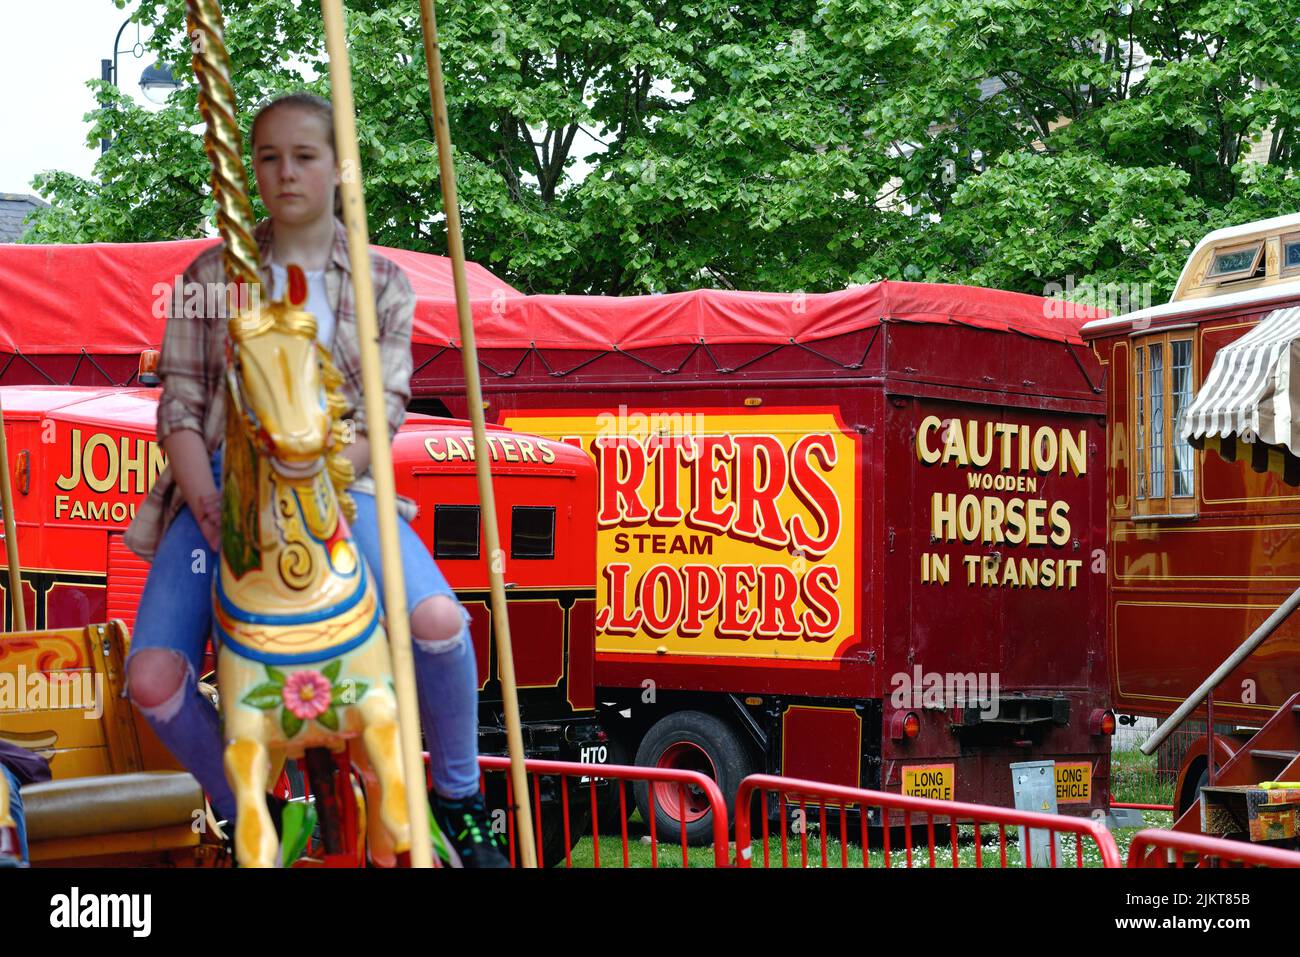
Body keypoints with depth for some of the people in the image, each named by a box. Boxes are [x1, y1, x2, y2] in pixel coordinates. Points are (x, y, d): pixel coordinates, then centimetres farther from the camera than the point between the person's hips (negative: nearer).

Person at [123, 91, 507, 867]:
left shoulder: (383, 284, 6)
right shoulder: (211, 277, 7)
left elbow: (379, 417, -1)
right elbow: (180, 407, 3)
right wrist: (207, 502, -15)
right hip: (221, 486, 1)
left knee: (440, 619, -26)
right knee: (153, 679, -19)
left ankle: (457, 798, 0)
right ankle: (246, 813, 10)